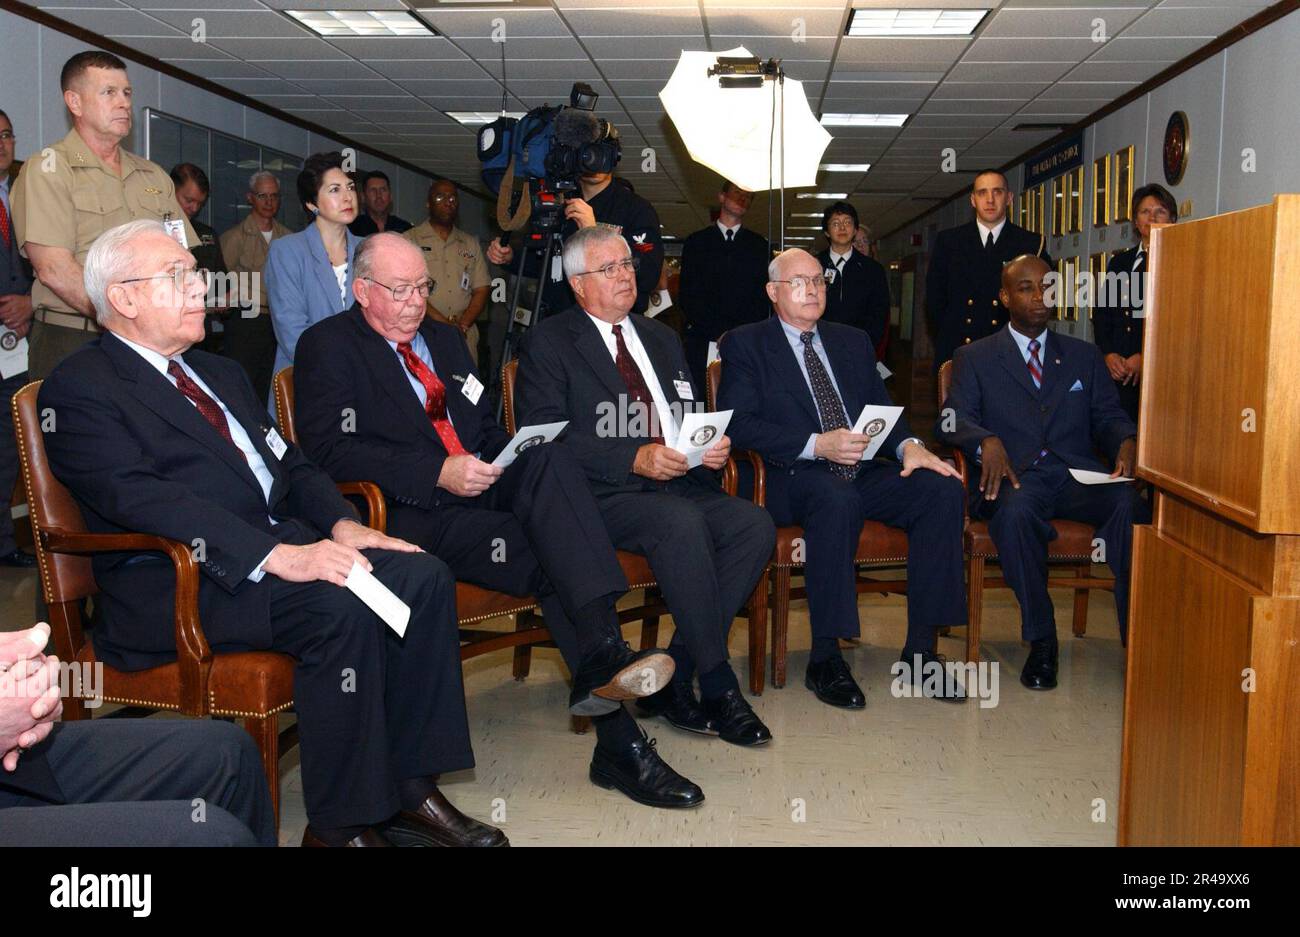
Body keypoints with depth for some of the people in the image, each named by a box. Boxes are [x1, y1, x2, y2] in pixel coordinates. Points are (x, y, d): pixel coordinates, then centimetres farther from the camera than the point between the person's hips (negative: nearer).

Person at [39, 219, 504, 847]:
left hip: (285, 543, 8)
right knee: (341, 607, -31)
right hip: (176, 583, -8)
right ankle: (341, 826, -17)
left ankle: (410, 791, -8)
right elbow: (140, 497, -18)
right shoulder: (79, 389, -3)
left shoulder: (222, 373, 24)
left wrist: (342, 525, -1)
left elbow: (289, 464, 21)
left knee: (422, 575, -13)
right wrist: (276, 555, -28)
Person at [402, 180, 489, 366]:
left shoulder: (471, 243, 17)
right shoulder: (410, 239, 3)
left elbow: (481, 290, 11)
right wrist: (443, 322, -15)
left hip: (465, 336, 3)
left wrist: (462, 325, -6)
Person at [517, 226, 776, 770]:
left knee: (755, 525, -20)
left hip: (680, 483, 6)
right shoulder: (549, 343, 4)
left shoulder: (661, 339, 25)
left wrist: (712, 445, -1)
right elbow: (546, 436, -9)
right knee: (681, 523, -34)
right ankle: (718, 687, -20)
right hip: (603, 495, -6)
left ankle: (671, 678, -14)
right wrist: (635, 460, -19)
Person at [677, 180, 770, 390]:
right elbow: (687, 295, 5)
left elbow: (763, 297, 9)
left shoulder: (759, 246, 15)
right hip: (702, 339, 0)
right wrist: (718, 333, -7)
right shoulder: (696, 242, 12)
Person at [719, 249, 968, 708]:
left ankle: (919, 651, -16)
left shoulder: (853, 341, 23)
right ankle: (824, 660, -27)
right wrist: (816, 445, -19)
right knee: (836, 499, -38)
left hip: (865, 471, 6)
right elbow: (739, 423, -8)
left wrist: (908, 444, -7)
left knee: (943, 488, -20)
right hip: (794, 480, -5)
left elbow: (883, 409, 16)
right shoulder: (745, 345, 5)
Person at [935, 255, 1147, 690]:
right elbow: (952, 419, 0)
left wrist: (1126, 441, -10)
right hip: (1014, 475, -2)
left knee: (1129, 505, -31)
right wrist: (986, 441, -23)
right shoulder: (975, 357, 14)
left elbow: (1108, 416, 15)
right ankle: (1041, 639, -23)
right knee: (1015, 512, -37)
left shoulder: (1084, 356, 23)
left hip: (1077, 476, 2)